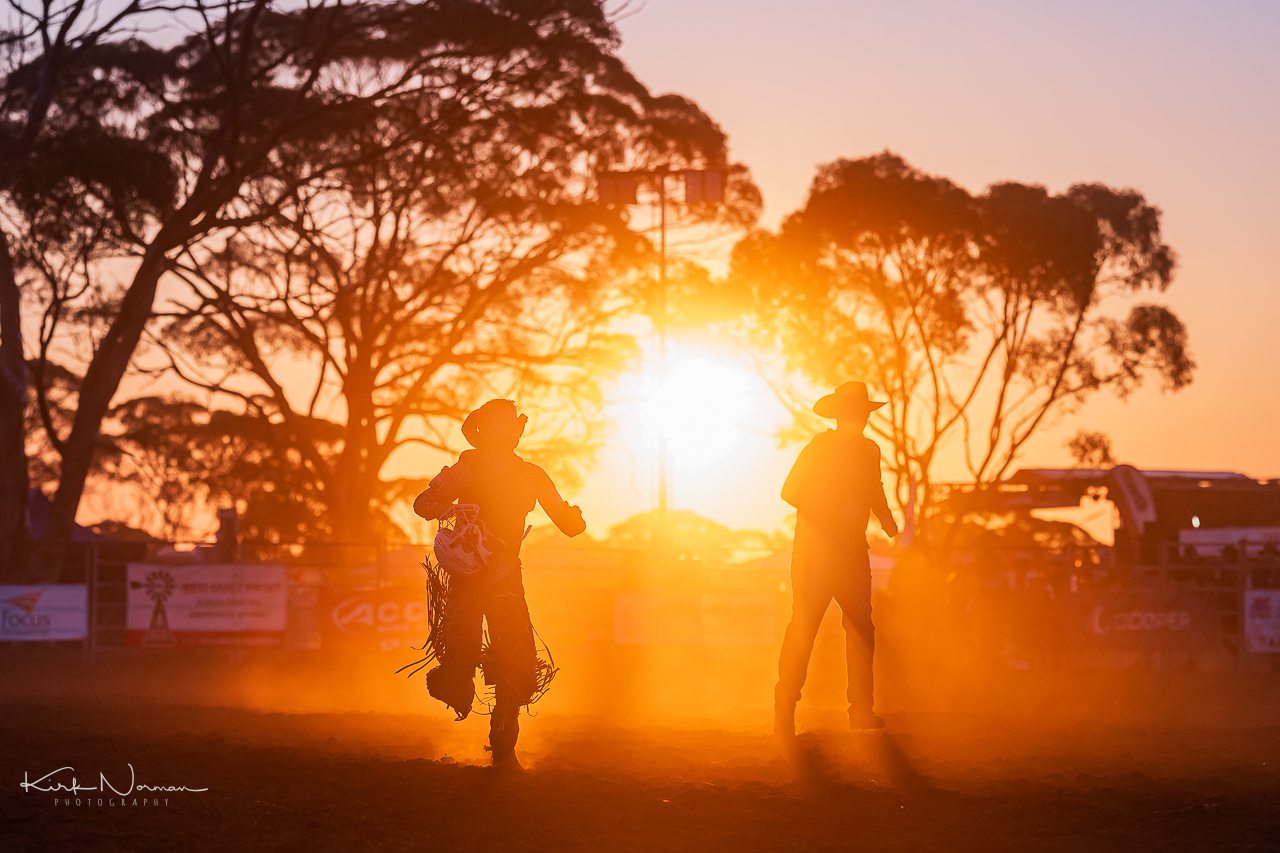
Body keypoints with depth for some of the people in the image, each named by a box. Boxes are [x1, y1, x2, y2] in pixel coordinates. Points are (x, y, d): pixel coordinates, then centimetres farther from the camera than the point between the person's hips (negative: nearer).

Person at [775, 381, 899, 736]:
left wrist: (886, 518, 9)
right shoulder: (819, 448, -7)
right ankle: (784, 711, -4)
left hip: (852, 549, 6)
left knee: (861, 627, 2)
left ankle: (861, 711, 6)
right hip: (815, 546, -6)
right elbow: (790, 491, -12)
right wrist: (831, 515, -20)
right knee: (804, 625, -8)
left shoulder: (869, 451, 12)